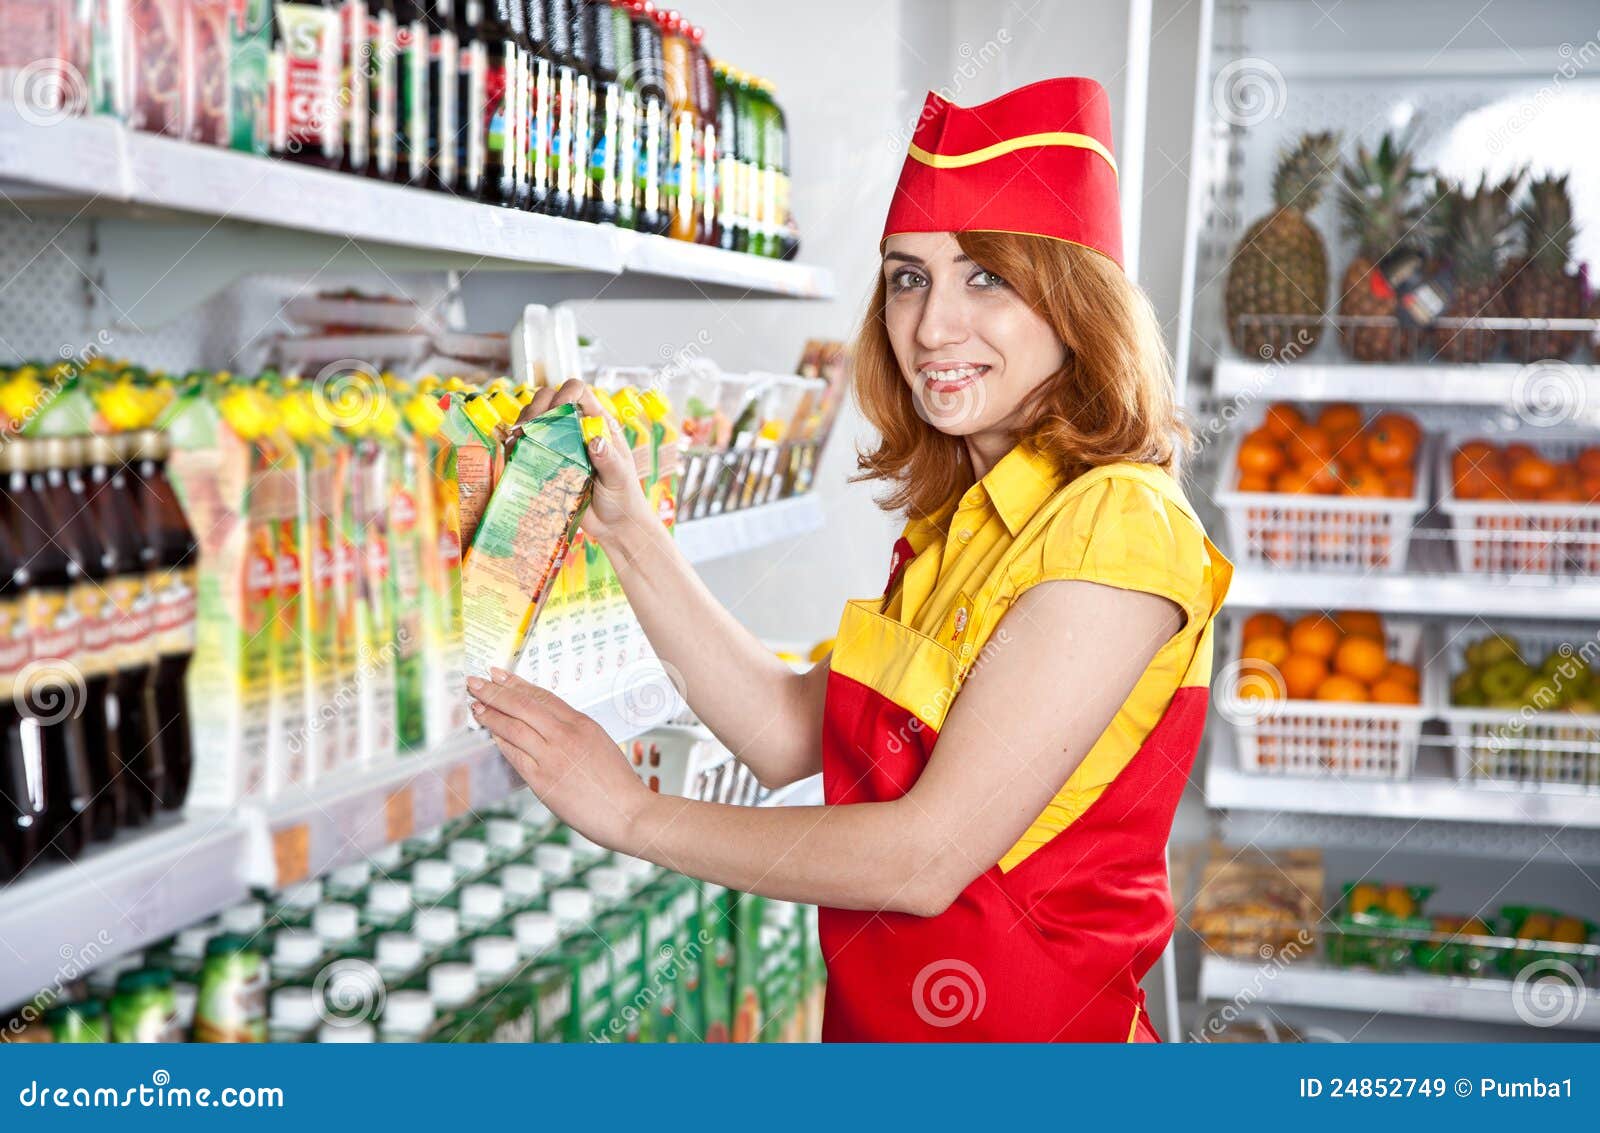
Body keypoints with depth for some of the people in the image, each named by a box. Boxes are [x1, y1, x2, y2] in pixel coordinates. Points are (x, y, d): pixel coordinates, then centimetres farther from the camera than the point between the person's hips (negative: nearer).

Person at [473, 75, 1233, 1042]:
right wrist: (628, 530, -4)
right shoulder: (954, 519, 5)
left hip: (1030, 1024, -7)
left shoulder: (1118, 522, -22)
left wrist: (636, 814, -15)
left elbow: (928, 857, -24)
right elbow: (792, 733, 0)